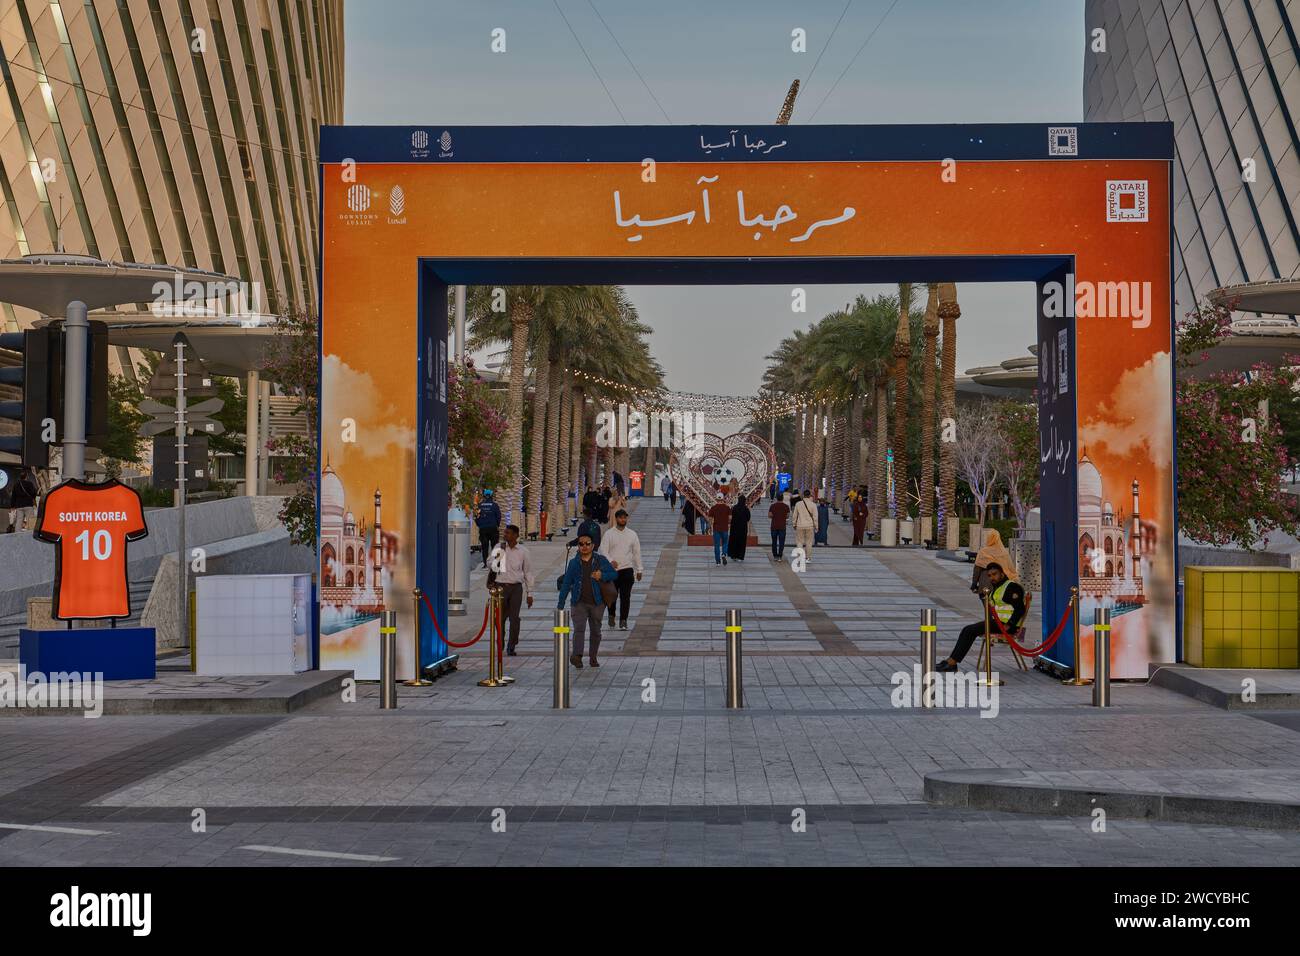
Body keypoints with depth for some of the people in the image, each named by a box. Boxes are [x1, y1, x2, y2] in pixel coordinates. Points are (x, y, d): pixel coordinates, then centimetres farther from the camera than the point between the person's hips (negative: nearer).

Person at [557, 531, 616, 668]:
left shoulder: (601, 560, 4)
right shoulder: (574, 563, 5)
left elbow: (613, 574, 8)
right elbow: (566, 583, 7)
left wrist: (602, 576, -14)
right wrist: (560, 605, 4)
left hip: (597, 603, 1)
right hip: (579, 603, -1)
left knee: (596, 631, 10)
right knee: (579, 628, -17)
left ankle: (593, 658, 23)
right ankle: (577, 655, -32)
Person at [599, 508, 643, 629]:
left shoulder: (632, 534, 8)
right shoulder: (609, 534, 1)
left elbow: (637, 552, 11)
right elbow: (603, 550, -4)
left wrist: (639, 569, 8)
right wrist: (610, 561, -22)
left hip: (627, 569, 1)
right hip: (612, 569, -1)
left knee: (625, 596, -6)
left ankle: (623, 621, -5)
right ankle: (611, 615, 33)